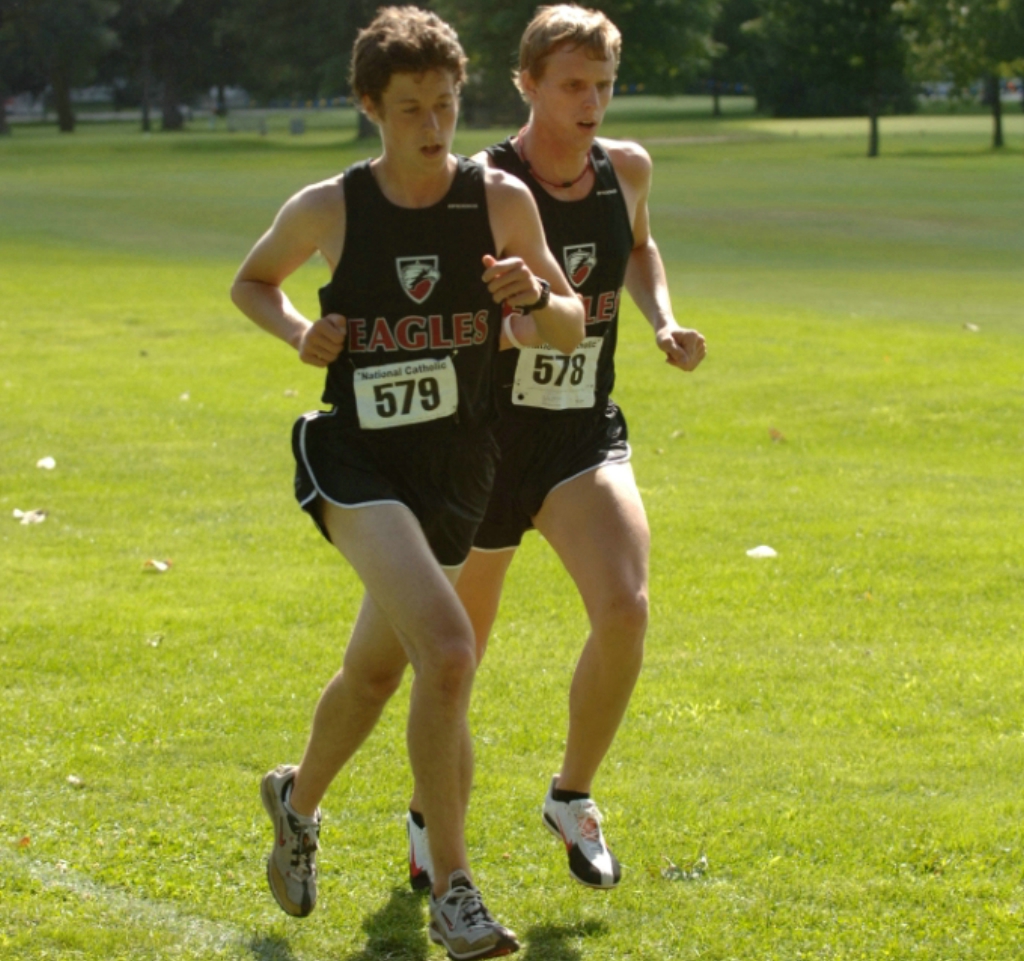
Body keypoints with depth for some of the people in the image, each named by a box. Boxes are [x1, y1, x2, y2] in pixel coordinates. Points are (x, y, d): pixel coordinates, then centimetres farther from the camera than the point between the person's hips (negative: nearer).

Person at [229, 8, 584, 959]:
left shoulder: (500, 199, -4)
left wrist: (535, 295, -18)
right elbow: (251, 281, 14)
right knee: (448, 651, -25)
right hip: (355, 458, -3)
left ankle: (298, 801, 52)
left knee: (375, 669, 20)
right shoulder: (327, 210, -6)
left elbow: (573, 329, 4)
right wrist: (298, 333, -6)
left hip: (455, 472, 4)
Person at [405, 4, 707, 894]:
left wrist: (662, 320, 6)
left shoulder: (627, 169, 1)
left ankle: (572, 796, 1)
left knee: (625, 606, -22)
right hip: (485, 442, -3)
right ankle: (428, 817, 37)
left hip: (585, 437, 3)